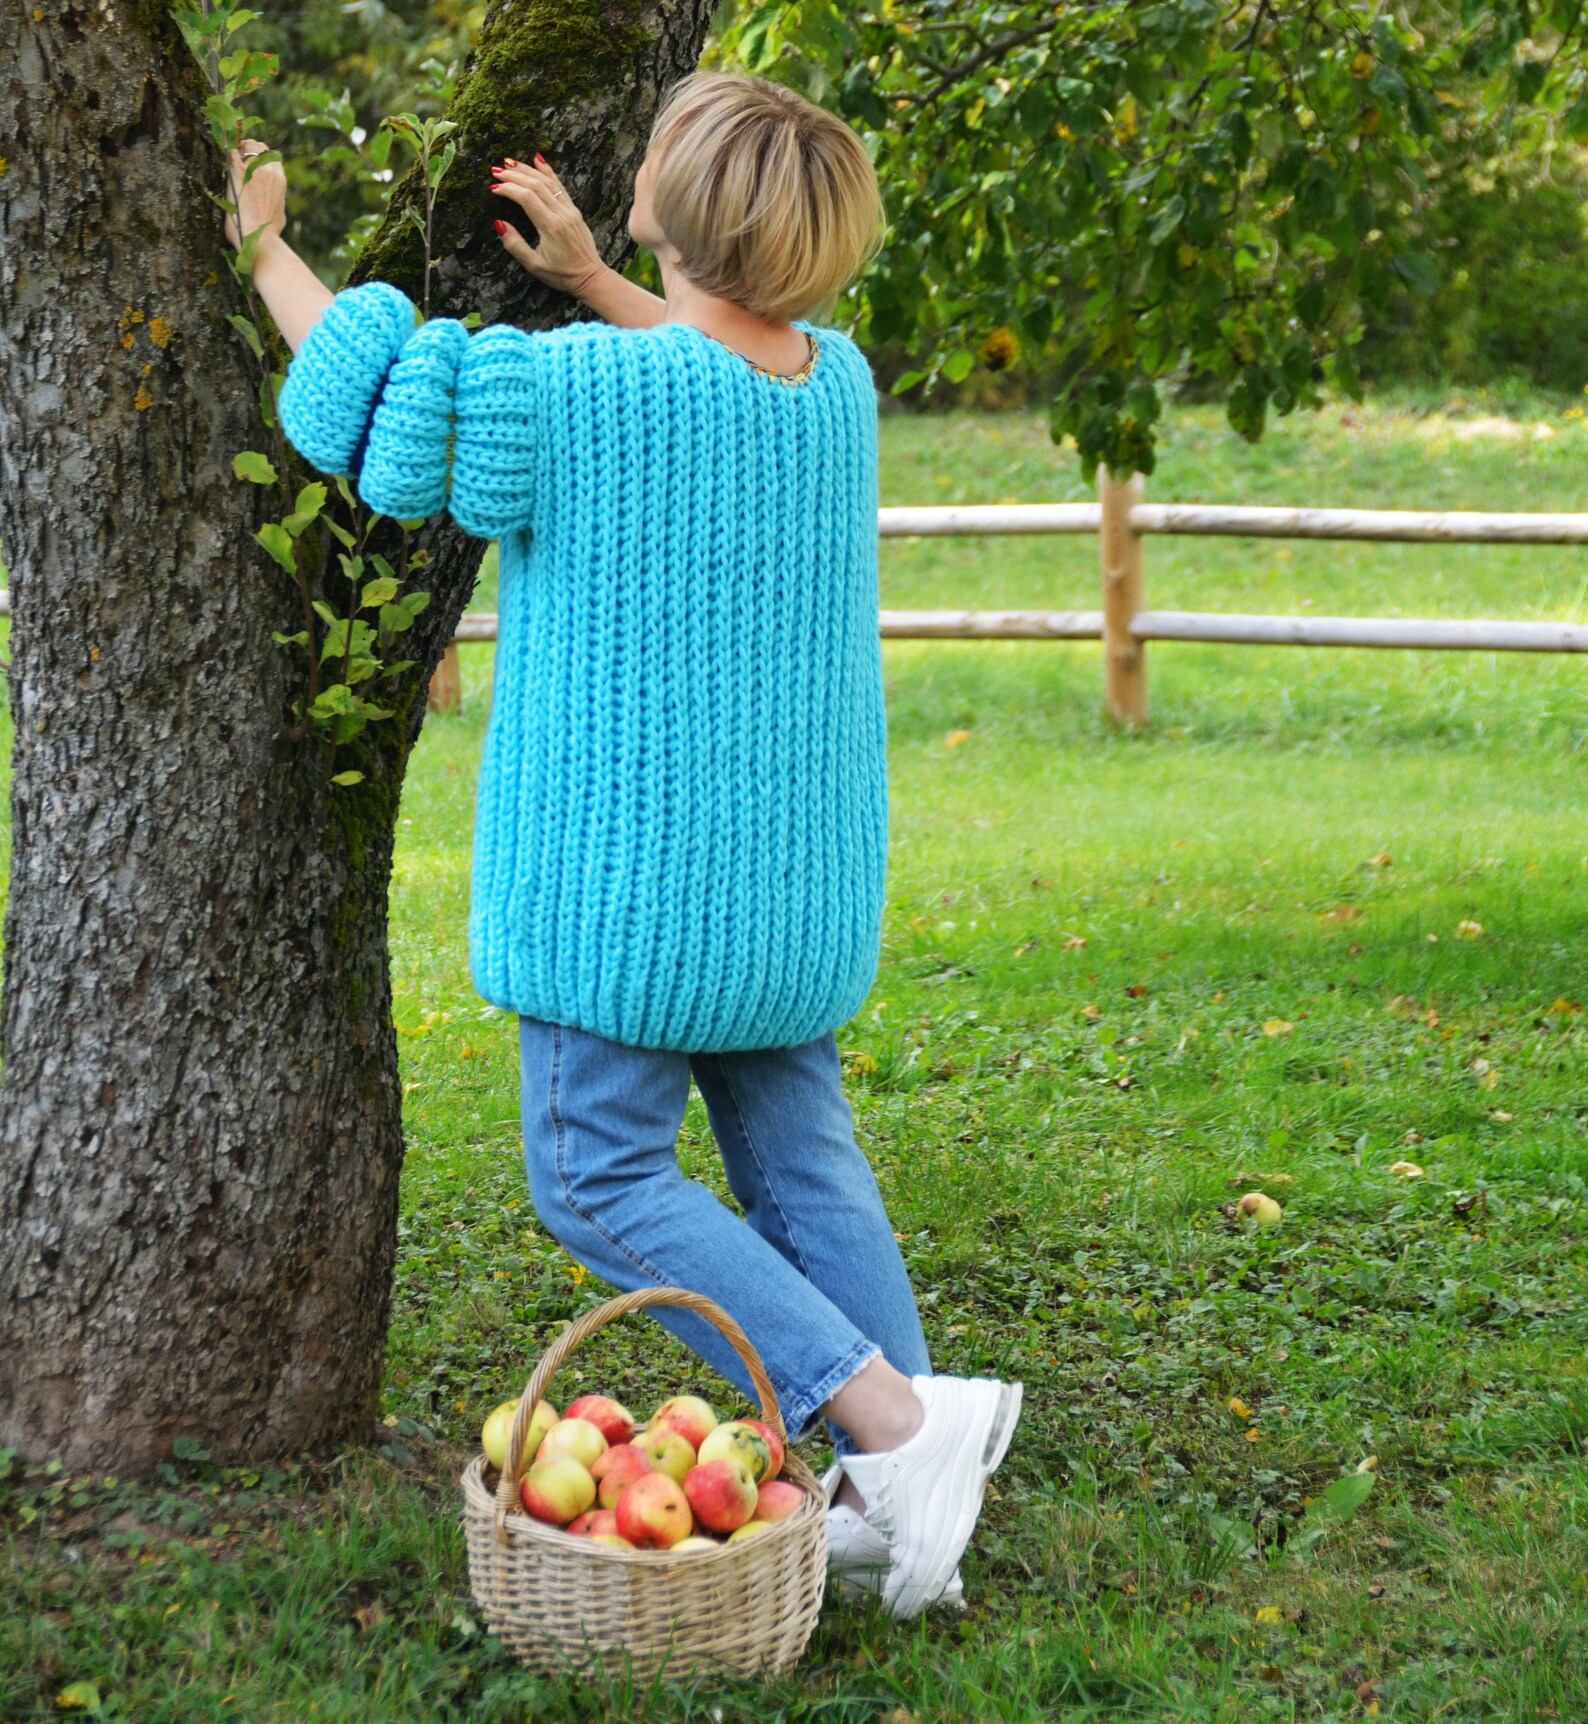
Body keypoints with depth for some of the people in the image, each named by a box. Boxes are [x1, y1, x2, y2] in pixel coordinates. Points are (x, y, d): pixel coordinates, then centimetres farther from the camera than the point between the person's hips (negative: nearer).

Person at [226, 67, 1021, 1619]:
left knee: (600, 1175, 3)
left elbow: (370, 390, -6)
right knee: (804, 1166, 13)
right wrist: (586, 279, 23)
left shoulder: (578, 388, -20)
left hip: (629, 863, -7)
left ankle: (894, 1419, -7)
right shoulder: (838, 382, 1)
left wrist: (264, 251, 9)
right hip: (795, 871, 7)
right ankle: (899, 1509, 11)